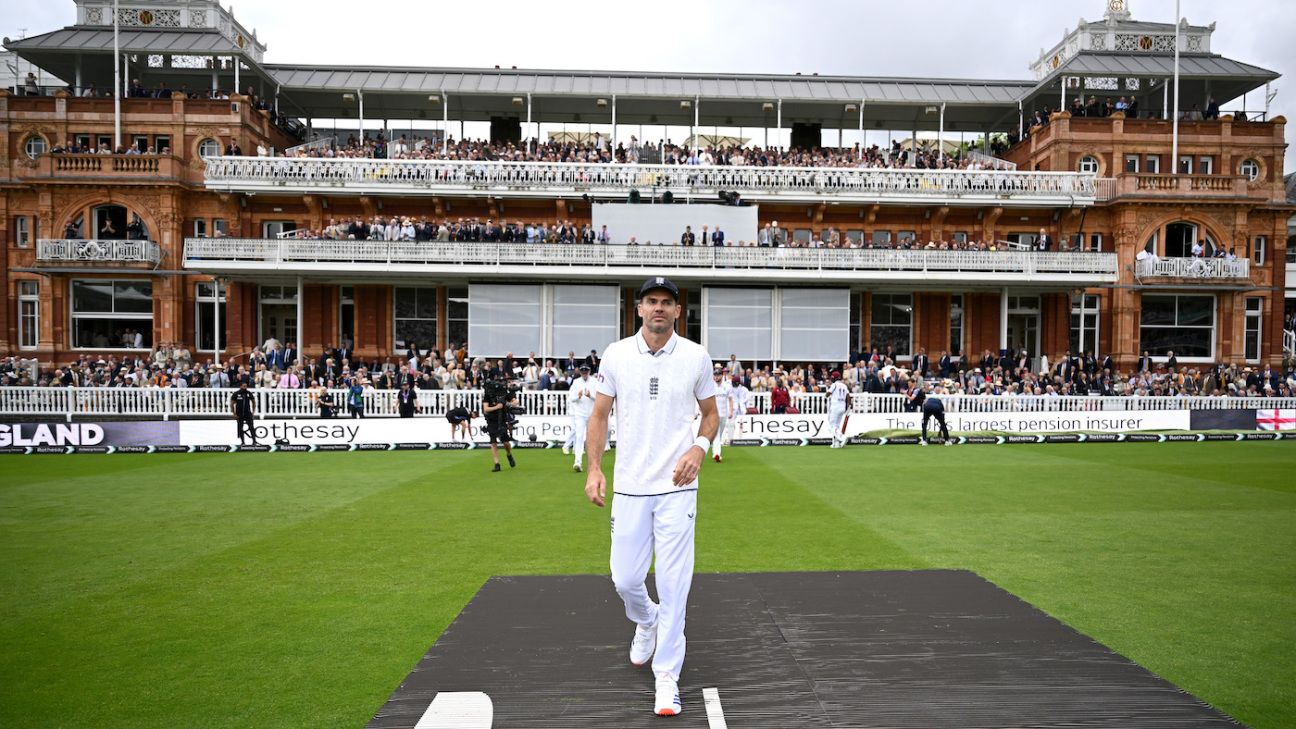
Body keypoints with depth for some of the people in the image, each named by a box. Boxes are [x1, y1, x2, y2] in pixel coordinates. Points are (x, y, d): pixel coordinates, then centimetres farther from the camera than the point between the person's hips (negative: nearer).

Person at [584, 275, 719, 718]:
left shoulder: (696, 356, 0)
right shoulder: (616, 354, 1)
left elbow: (711, 414, 10)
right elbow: (600, 414, 7)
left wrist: (700, 447, -10)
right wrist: (594, 469, -3)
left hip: (677, 487, -1)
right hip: (629, 487, 1)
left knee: (673, 583, -1)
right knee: (624, 580, 7)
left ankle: (667, 679, 13)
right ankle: (646, 622, 43)